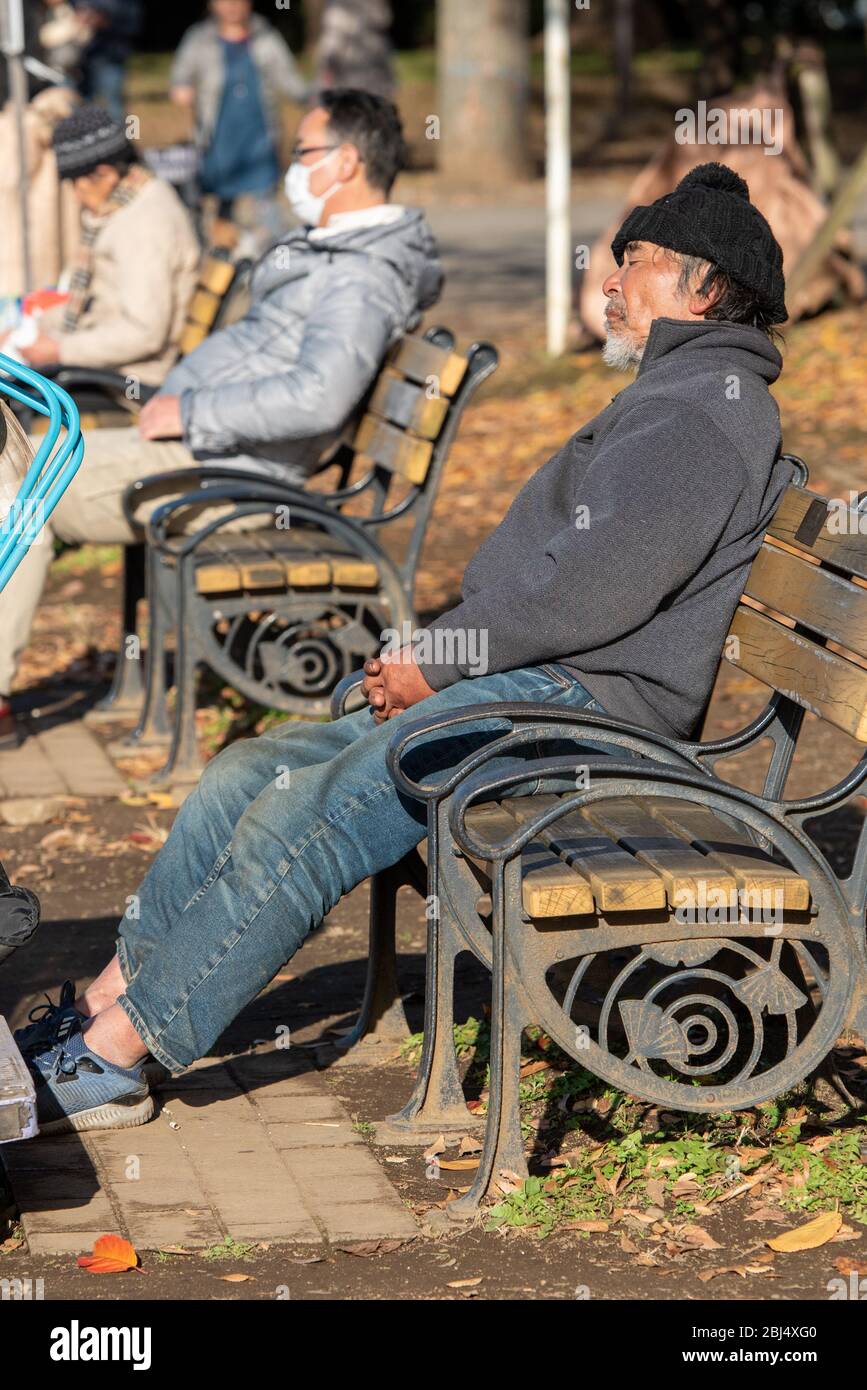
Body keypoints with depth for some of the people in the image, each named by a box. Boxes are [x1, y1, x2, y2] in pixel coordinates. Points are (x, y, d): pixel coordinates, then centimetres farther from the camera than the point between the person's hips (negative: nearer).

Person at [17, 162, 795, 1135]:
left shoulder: (705, 408, -11)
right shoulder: (675, 396, 24)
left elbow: (596, 587, -22)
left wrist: (435, 662, -13)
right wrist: (434, 654, 10)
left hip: (578, 703, -11)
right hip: (516, 681, 11)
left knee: (307, 816, -23)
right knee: (247, 773, 2)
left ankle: (112, 1059, -21)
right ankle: (101, 1008, 2)